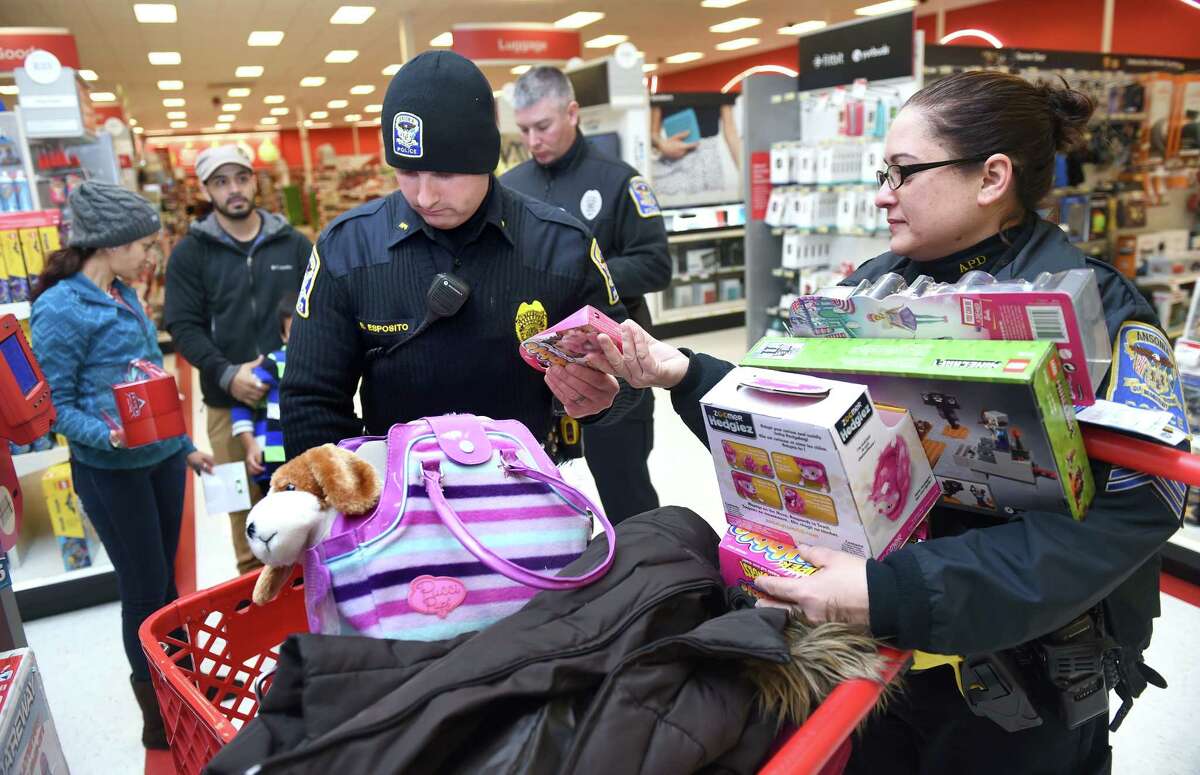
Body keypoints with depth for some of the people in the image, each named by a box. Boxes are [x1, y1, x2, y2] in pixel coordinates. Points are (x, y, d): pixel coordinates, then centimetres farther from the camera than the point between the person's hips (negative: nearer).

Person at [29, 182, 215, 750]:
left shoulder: (125, 294, 8)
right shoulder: (59, 307, -15)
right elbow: (56, 404, -15)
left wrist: (184, 444, 19)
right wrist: (105, 435, -33)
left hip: (163, 457, 7)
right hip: (112, 469, -7)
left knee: (166, 580, 17)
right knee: (146, 590, 4)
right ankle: (157, 713, 23)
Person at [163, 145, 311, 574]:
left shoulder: (294, 244, 9)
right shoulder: (190, 252, 4)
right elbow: (183, 326, -2)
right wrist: (226, 374, -17)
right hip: (229, 402, -1)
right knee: (246, 504, 6)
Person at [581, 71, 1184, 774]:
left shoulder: (1094, 307, -16)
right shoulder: (876, 284, 0)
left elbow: (1134, 507, -27)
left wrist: (896, 594, -35)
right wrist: (683, 375, -16)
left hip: (1014, 679, -4)